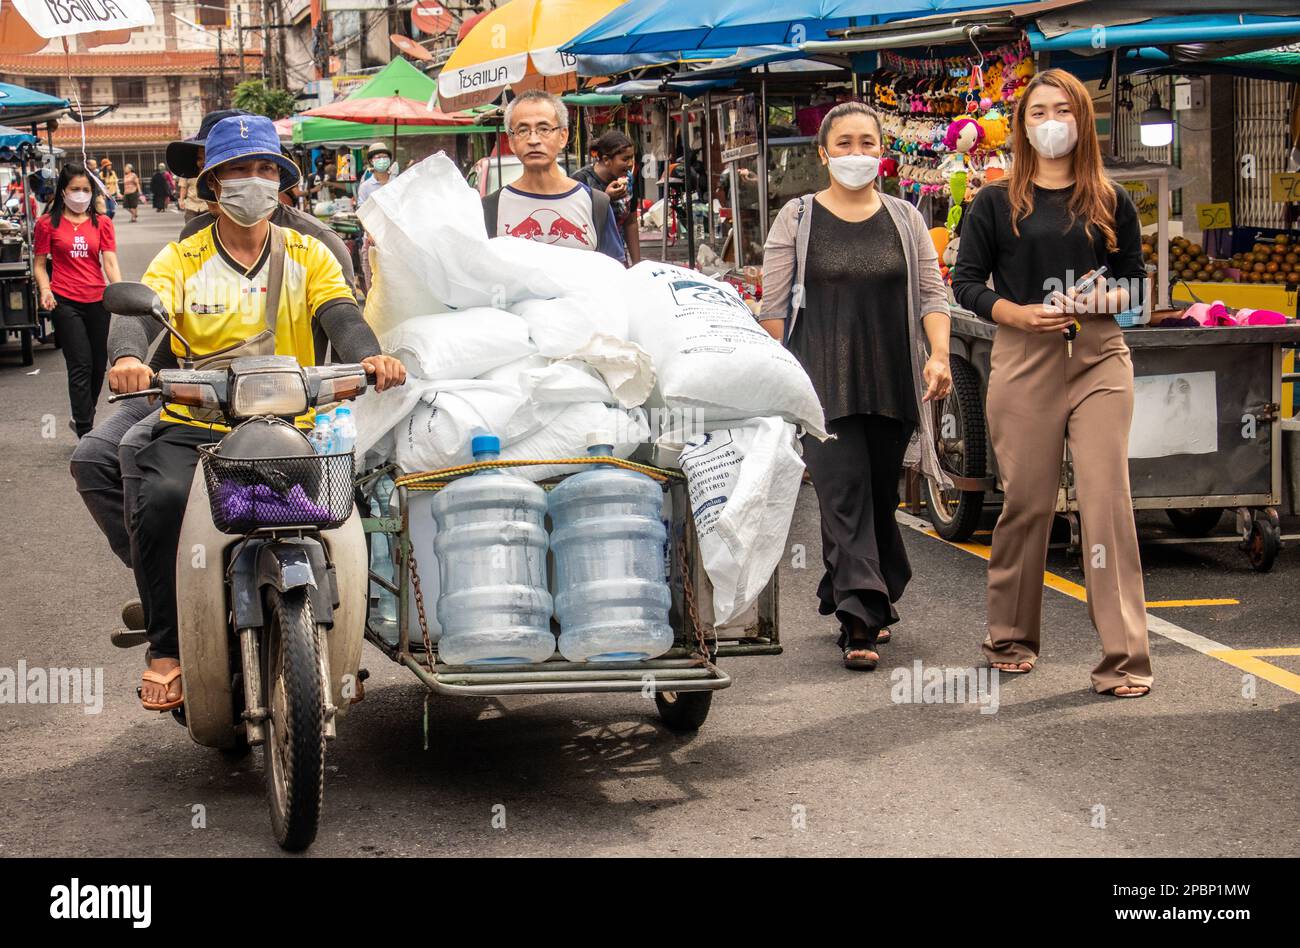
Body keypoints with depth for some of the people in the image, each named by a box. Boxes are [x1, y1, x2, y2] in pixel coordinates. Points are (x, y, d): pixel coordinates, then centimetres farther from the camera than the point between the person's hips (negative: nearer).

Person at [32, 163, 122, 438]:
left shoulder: (101, 223, 8)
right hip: (66, 302, -3)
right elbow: (40, 264, 6)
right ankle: (86, 434, -5)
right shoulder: (48, 224, 2)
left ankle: (82, 419, 32)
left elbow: (110, 262, -1)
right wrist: (45, 289, -13)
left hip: (98, 301, 3)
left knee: (99, 365, 11)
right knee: (81, 366, -7)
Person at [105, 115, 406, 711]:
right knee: (163, 498, -31)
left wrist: (367, 355, -29)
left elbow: (339, 313, -4)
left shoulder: (306, 255, 13)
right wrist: (128, 357, -35)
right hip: (192, 426, -1)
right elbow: (141, 310, -10)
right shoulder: (182, 259, 9)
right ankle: (166, 649, -14)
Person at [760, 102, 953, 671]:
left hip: (892, 381, 3)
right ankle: (860, 622, -17)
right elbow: (774, 305, 4)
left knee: (881, 497, 10)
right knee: (844, 494, -13)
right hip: (823, 382, -3)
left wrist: (938, 355, -6)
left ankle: (871, 603, 27)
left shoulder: (904, 219, 12)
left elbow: (932, 293, 9)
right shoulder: (797, 219, 4)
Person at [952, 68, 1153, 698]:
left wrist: (1104, 301, -8)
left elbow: (1137, 282, 14)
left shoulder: (1111, 203, 11)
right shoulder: (996, 203, 7)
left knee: (1107, 498, -8)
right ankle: (1010, 637, 23)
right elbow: (966, 281, 5)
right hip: (1024, 360, 0)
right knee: (1026, 502, 4)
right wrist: (1019, 313, -12)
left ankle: (1124, 657, -6)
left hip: (1100, 356, 0)